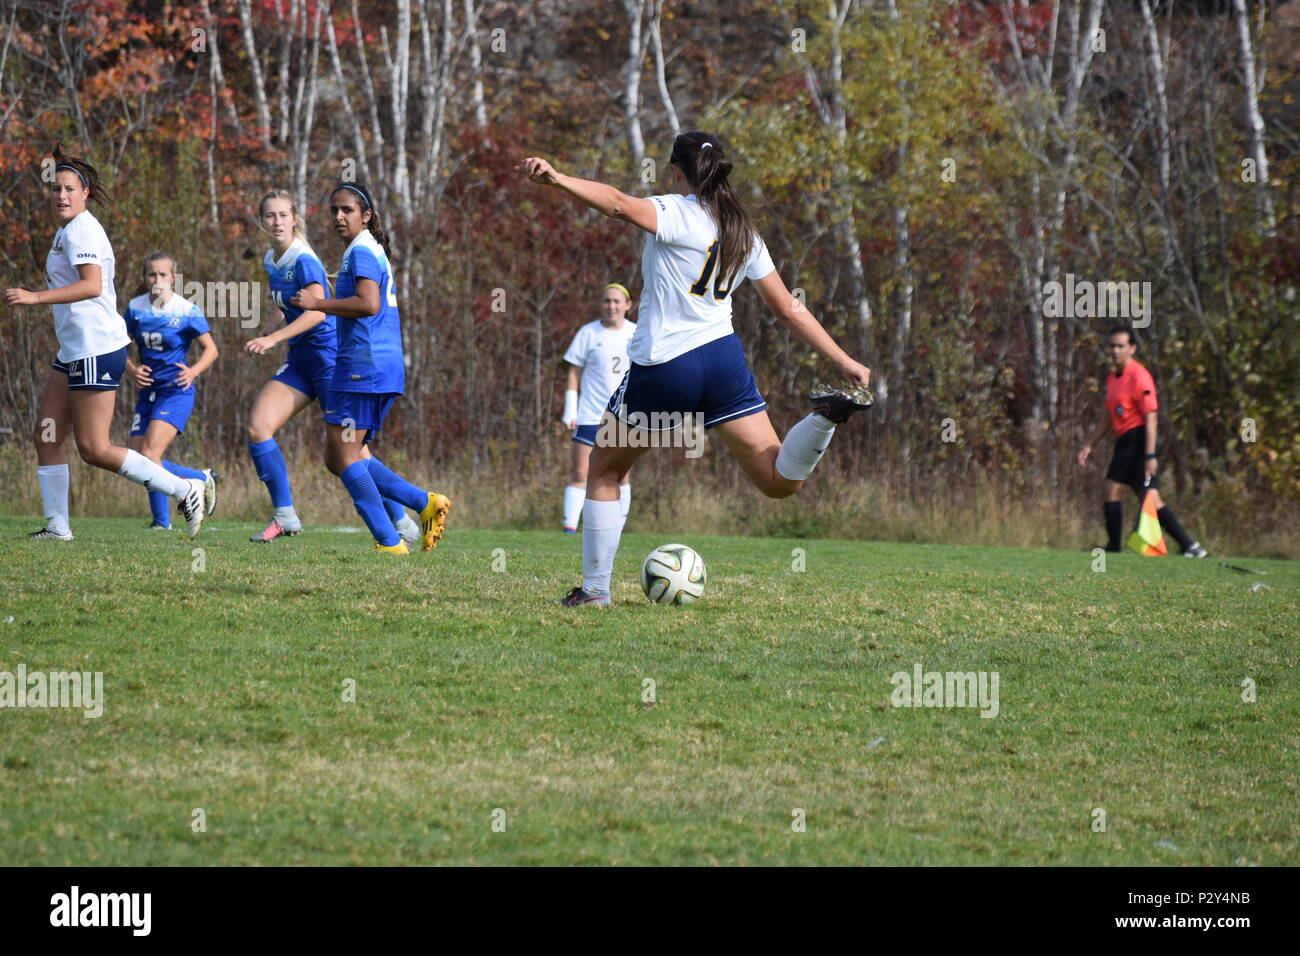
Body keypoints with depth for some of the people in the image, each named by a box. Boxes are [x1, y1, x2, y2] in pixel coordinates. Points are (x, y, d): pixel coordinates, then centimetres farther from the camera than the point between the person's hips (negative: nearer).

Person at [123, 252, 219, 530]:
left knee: (149, 454, -19)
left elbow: (210, 349, -2)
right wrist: (131, 370, -9)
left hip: (176, 392, -6)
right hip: (148, 390, 6)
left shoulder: (188, 312, -8)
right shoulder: (136, 308, 3)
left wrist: (193, 371, -21)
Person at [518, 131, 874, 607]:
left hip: (659, 368, -5)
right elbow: (788, 309, 15)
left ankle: (595, 588, 15)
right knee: (779, 481, 1)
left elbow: (619, 204, -28)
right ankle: (827, 415, -26)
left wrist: (556, 179, -40)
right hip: (722, 361, 5)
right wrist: (844, 361, 21)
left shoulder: (677, 213, -6)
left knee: (604, 474, 16)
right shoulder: (744, 232, 13)